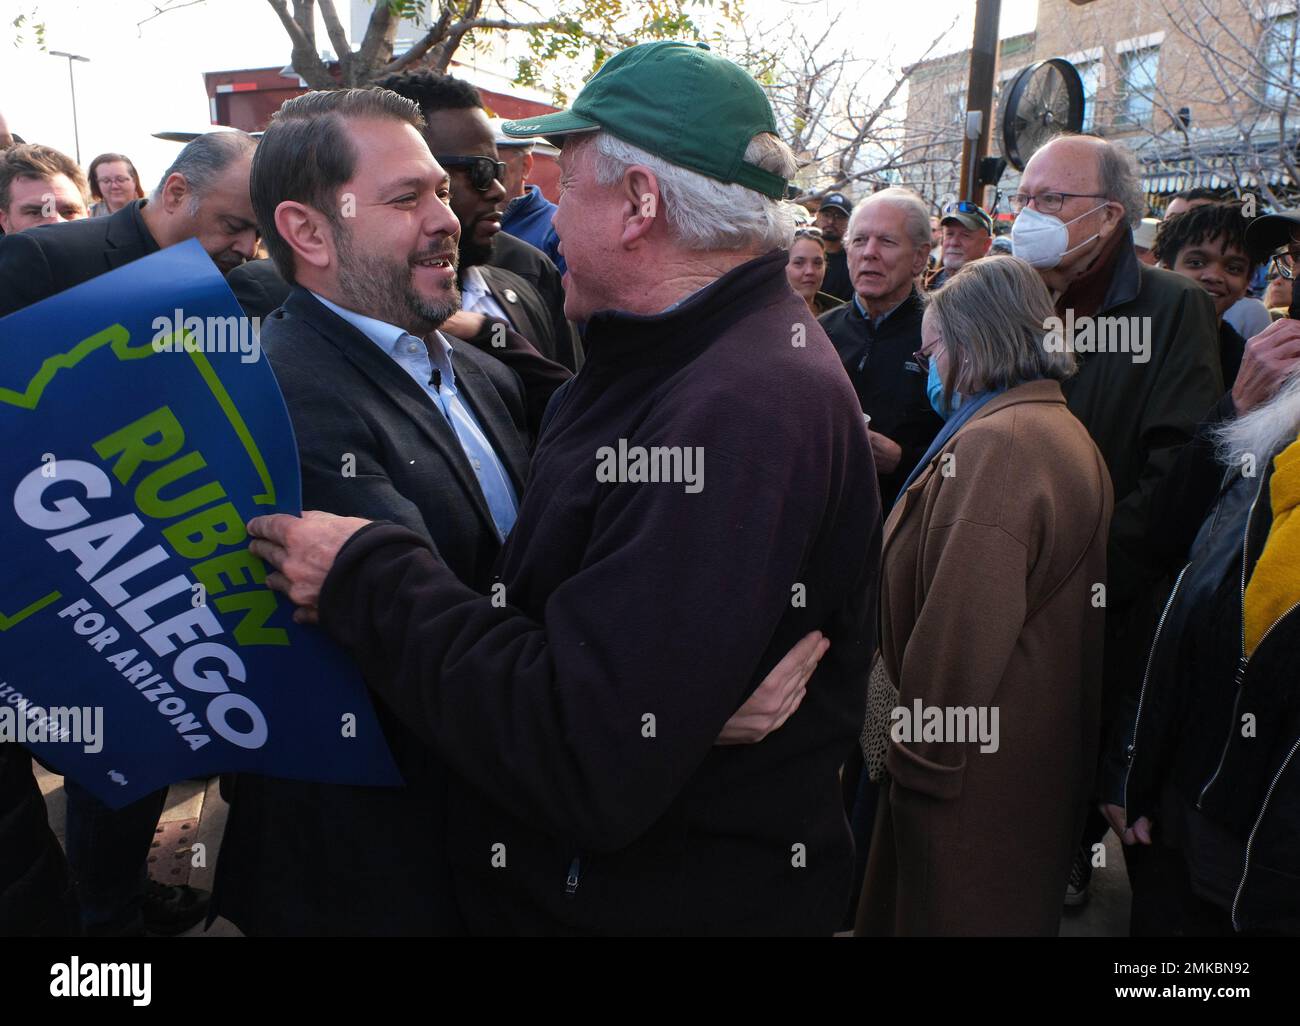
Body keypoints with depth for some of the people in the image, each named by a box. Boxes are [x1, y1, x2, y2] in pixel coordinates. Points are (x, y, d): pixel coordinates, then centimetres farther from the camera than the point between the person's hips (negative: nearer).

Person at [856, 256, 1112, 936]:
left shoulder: (994, 443, -23)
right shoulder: (1065, 429, 10)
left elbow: (961, 624, -27)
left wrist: (922, 747, -18)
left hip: (974, 767, -10)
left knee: (949, 908, 8)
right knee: (1018, 902, 25)